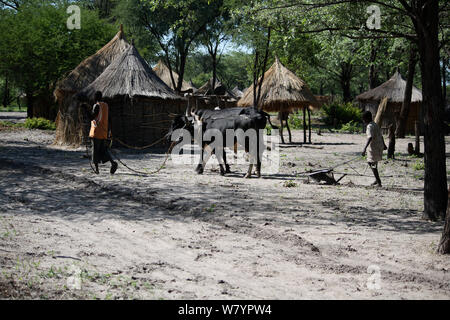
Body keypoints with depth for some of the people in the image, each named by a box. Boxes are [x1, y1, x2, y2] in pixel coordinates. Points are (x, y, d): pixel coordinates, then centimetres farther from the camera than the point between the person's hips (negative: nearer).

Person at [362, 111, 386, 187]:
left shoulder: (370, 126, -16)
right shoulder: (375, 125, 12)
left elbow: (370, 138, -30)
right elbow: (381, 135, 22)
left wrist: (365, 148, -37)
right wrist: (384, 145, 34)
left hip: (374, 148, -9)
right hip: (379, 146, 9)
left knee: (373, 165, -3)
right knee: (370, 162, 21)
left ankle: (379, 182, -2)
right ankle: (377, 179, 27)